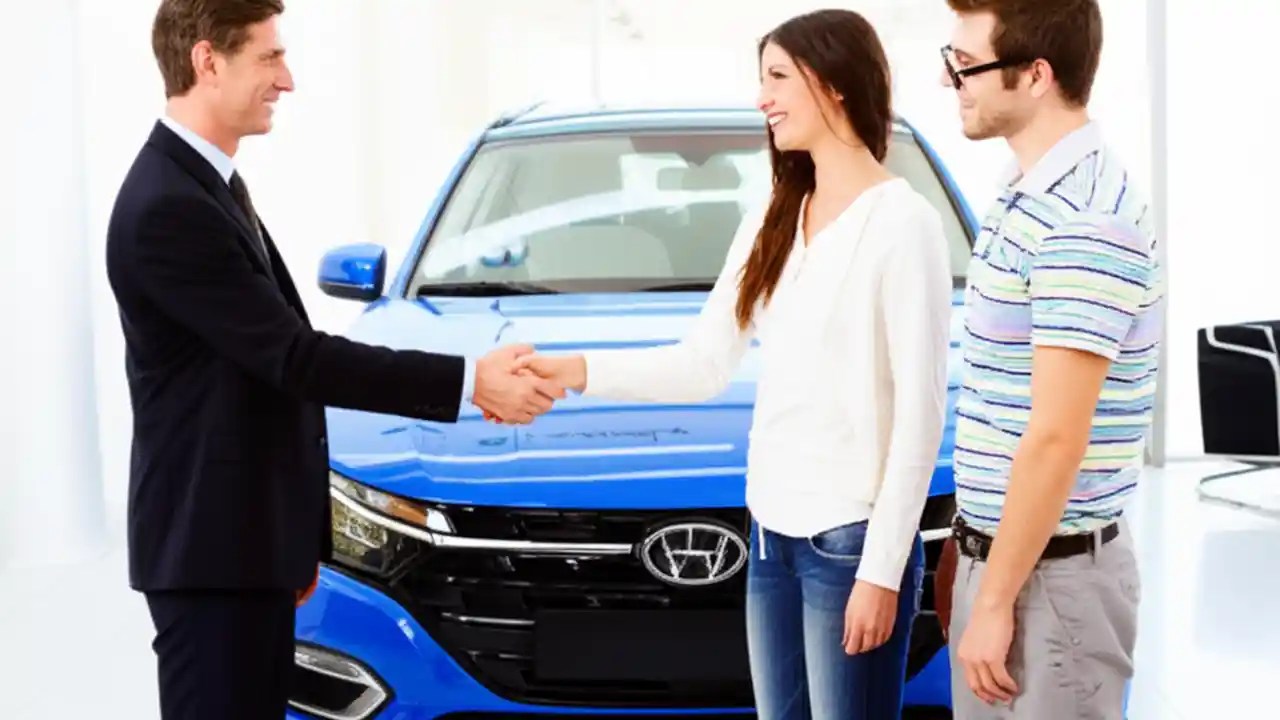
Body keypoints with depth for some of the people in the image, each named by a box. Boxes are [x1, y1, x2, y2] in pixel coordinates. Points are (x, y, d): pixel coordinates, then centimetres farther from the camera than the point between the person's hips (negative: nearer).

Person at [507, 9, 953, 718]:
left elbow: (919, 412, -13)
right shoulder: (771, 222, 12)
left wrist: (882, 568, -16)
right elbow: (703, 364, 10)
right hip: (773, 528, 7)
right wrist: (577, 371, -4)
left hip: (851, 536, -7)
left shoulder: (901, 221, -11)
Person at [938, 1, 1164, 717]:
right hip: (998, 551, 9)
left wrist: (996, 600, -19)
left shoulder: (1084, 219, -21)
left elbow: (1056, 438, -23)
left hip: (1049, 574, -9)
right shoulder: (1031, 198, 10)